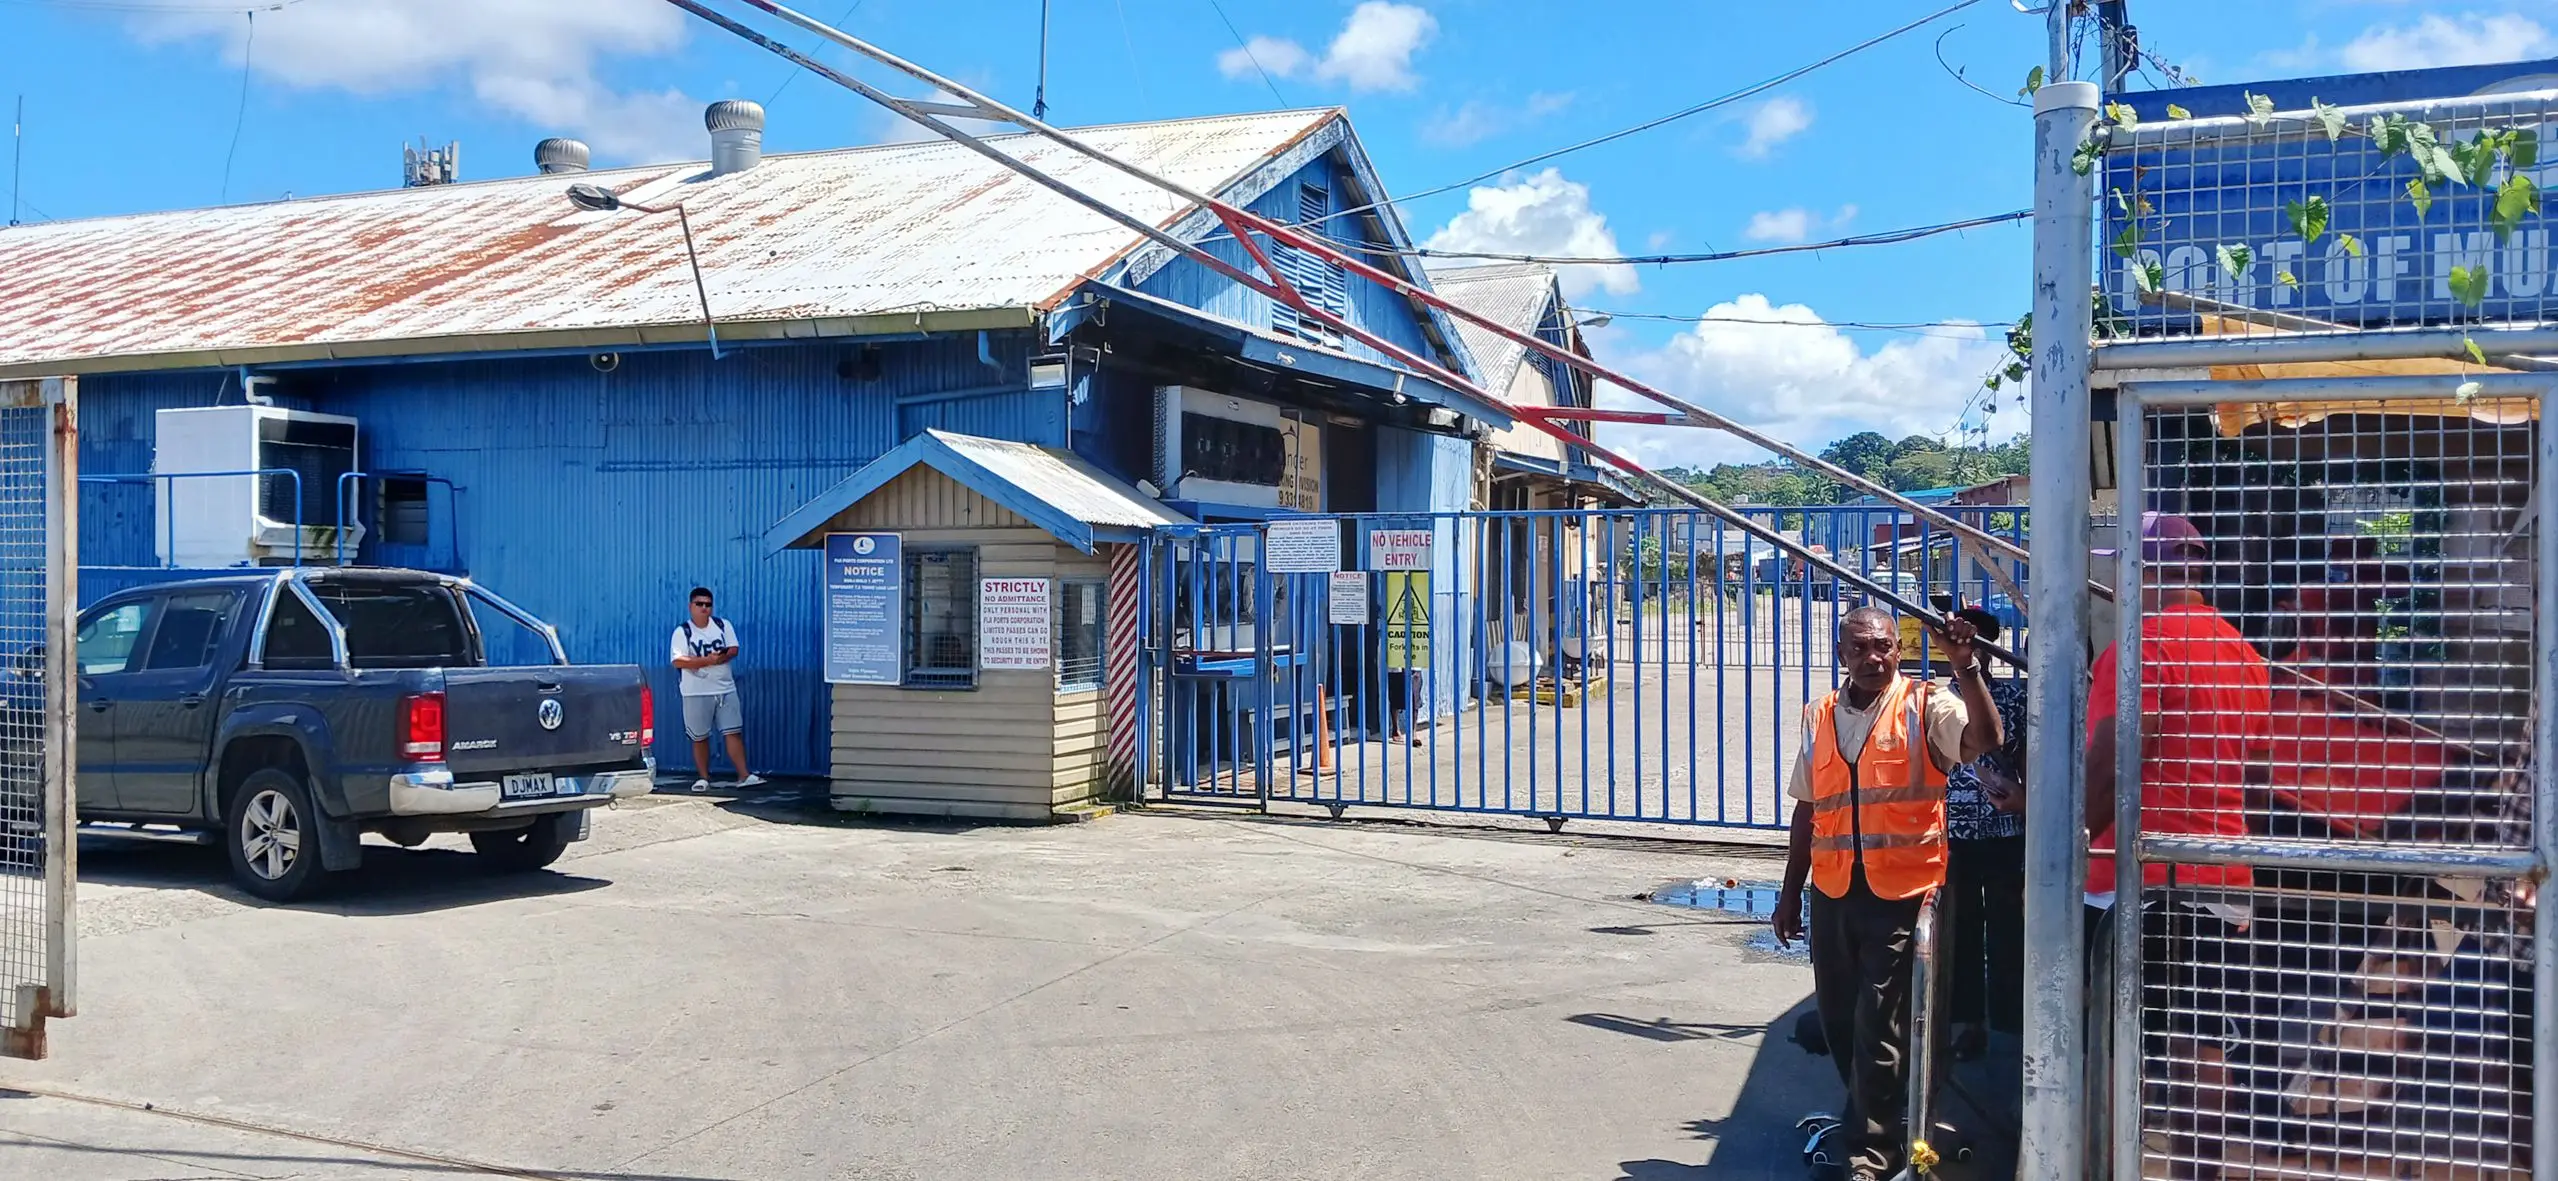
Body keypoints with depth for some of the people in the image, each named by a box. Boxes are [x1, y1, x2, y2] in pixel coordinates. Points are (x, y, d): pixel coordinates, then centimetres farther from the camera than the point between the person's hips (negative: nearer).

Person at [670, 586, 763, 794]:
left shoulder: (723, 625, 8)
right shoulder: (682, 631, -3)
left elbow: (734, 650, 3)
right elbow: (679, 661, -14)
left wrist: (721, 657, -19)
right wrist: (707, 661, -21)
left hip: (725, 689, 2)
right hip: (696, 692, -2)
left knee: (733, 732, -3)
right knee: (700, 737, 5)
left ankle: (744, 776, -5)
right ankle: (703, 778, 15)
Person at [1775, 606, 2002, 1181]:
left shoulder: (1926, 706, -2)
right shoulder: (1821, 717, 11)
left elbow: (1984, 741, -22)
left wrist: (1965, 667, -30)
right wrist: (1790, 893, 17)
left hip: (1901, 892, -5)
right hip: (1832, 891, 5)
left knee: (1879, 1024, -3)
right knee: (1837, 1018, 13)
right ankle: (1866, 1118, 35)